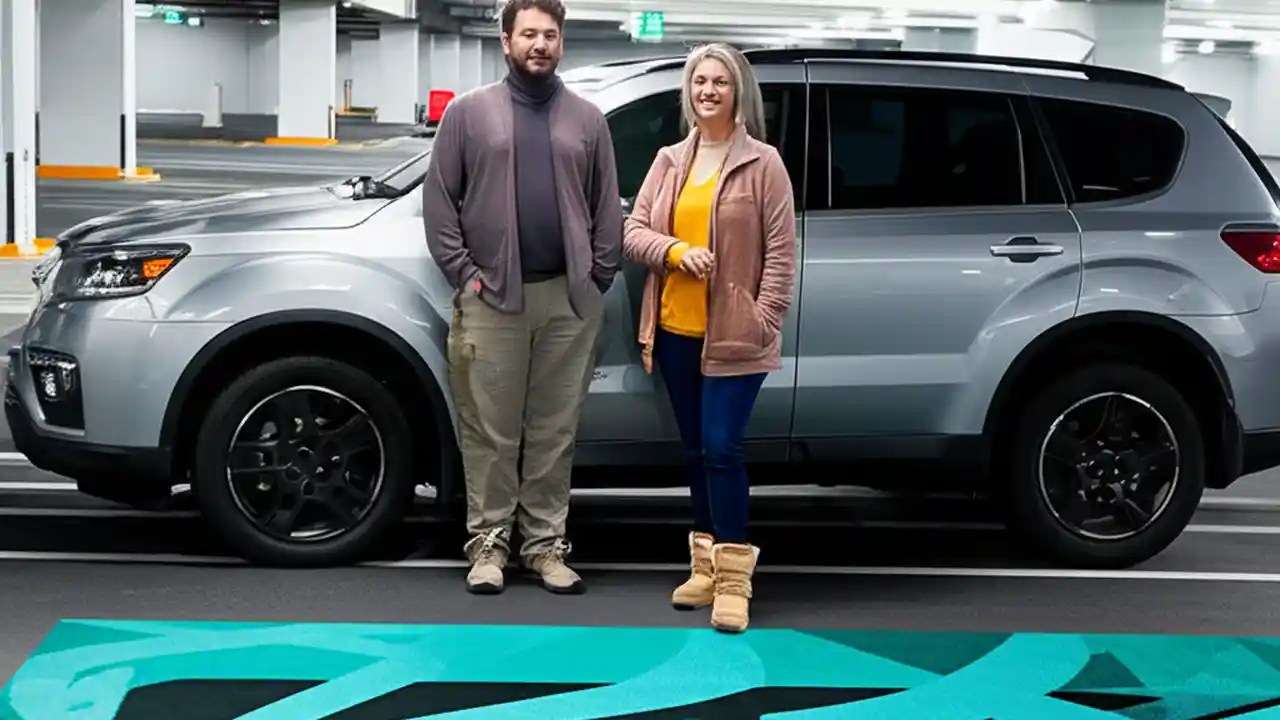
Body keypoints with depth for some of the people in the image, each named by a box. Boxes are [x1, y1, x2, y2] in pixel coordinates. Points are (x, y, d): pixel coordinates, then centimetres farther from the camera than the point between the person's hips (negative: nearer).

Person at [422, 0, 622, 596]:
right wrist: (462, 273, -5)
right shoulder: (470, 112, 5)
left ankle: (547, 545, 12)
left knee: (556, 430, 5)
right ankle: (488, 543, 7)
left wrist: (598, 278, 0)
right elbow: (439, 198, 2)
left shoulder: (587, 120, 11)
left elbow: (607, 209, 10)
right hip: (493, 297, -2)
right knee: (490, 430, 0)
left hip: (570, 300, 2)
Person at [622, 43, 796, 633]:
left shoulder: (762, 163, -5)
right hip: (677, 331, 5)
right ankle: (705, 566, 21)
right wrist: (677, 251, -12)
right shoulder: (669, 162, 9)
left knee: (722, 449, -11)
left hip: (734, 335, -5)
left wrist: (763, 319, -12)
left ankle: (733, 579, -6)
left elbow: (781, 252, -6)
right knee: (695, 451, 12)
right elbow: (632, 232, 7)